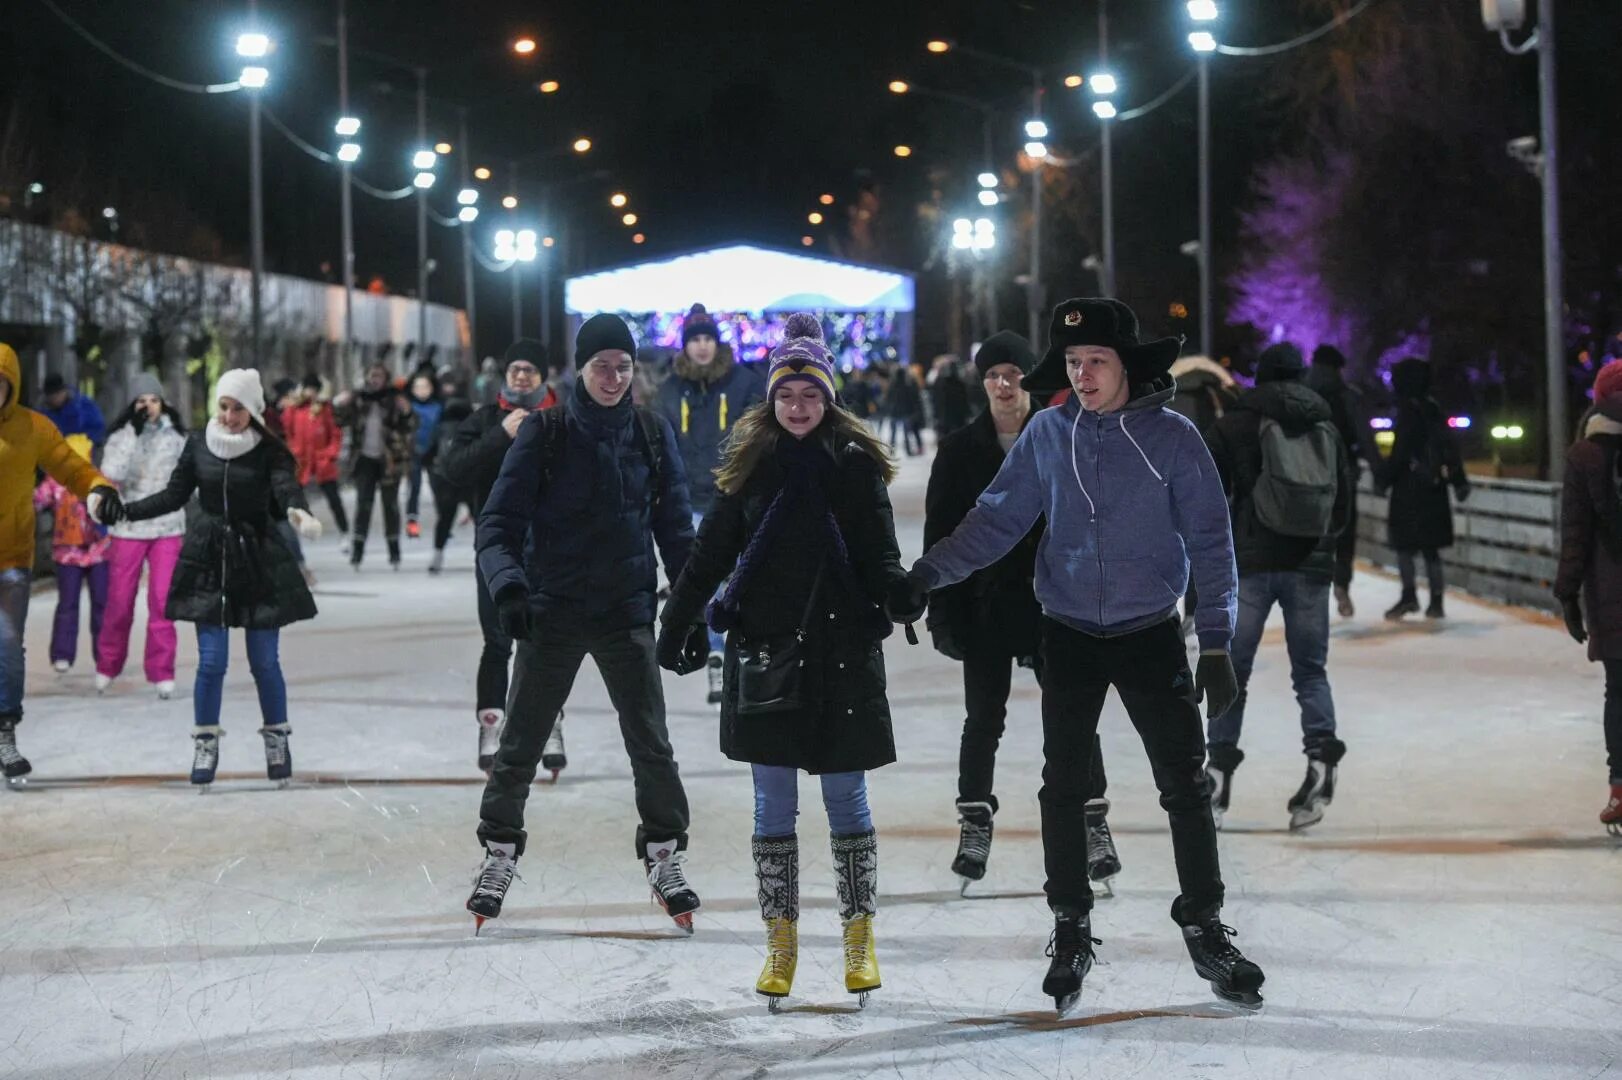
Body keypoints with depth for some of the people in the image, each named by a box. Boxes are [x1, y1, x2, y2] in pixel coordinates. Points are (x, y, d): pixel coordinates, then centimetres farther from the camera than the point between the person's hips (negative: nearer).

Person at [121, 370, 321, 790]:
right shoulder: (198, 446, 1)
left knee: (265, 662, 3)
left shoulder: (270, 451, -6)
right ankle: (205, 745, 10)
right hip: (208, 561, 1)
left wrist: (298, 513, -46)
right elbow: (175, 495, 8)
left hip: (259, 561, -1)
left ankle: (277, 740, 20)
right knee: (211, 660, -2)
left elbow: (287, 488, -23)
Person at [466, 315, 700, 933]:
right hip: (552, 610, -1)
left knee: (651, 743, -2)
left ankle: (664, 858, 13)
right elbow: (500, 521, -7)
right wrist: (509, 584, -24)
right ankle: (500, 854, 22)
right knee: (520, 744, 5)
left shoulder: (652, 434, 3)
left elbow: (676, 527, 9)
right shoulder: (545, 433, -4)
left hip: (627, 611, 1)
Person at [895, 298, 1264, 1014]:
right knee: (1063, 786, 3)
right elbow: (996, 519, 2)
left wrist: (1216, 645, -10)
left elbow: (1210, 543, -5)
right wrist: (927, 575, -11)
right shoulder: (1048, 434, -2)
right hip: (1069, 633, 2)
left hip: (1151, 633, -1)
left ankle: (1204, 928, 13)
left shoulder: (1171, 437, -7)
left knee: (1185, 785, -1)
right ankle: (1070, 930, 16)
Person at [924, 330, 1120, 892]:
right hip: (985, 608, 1)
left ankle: (1094, 824, 14)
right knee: (984, 719, 8)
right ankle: (975, 825, 20)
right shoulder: (960, 450, 0)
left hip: (1054, 605, 0)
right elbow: (940, 535, 1)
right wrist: (944, 610, -4)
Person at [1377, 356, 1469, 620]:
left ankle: (1409, 595, -9)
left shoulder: (1409, 410, -12)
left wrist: (1383, 477, -7)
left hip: (1410, 488, -7)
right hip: (1434, 489, 7)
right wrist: (1459, 480, 19)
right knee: (1430, 547, 10)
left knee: (1403, 543, 0)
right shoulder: (1434, 410, 10)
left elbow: (1400, 451, -16)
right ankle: (1436, 602, 9)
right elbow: (1450, 447, 13)